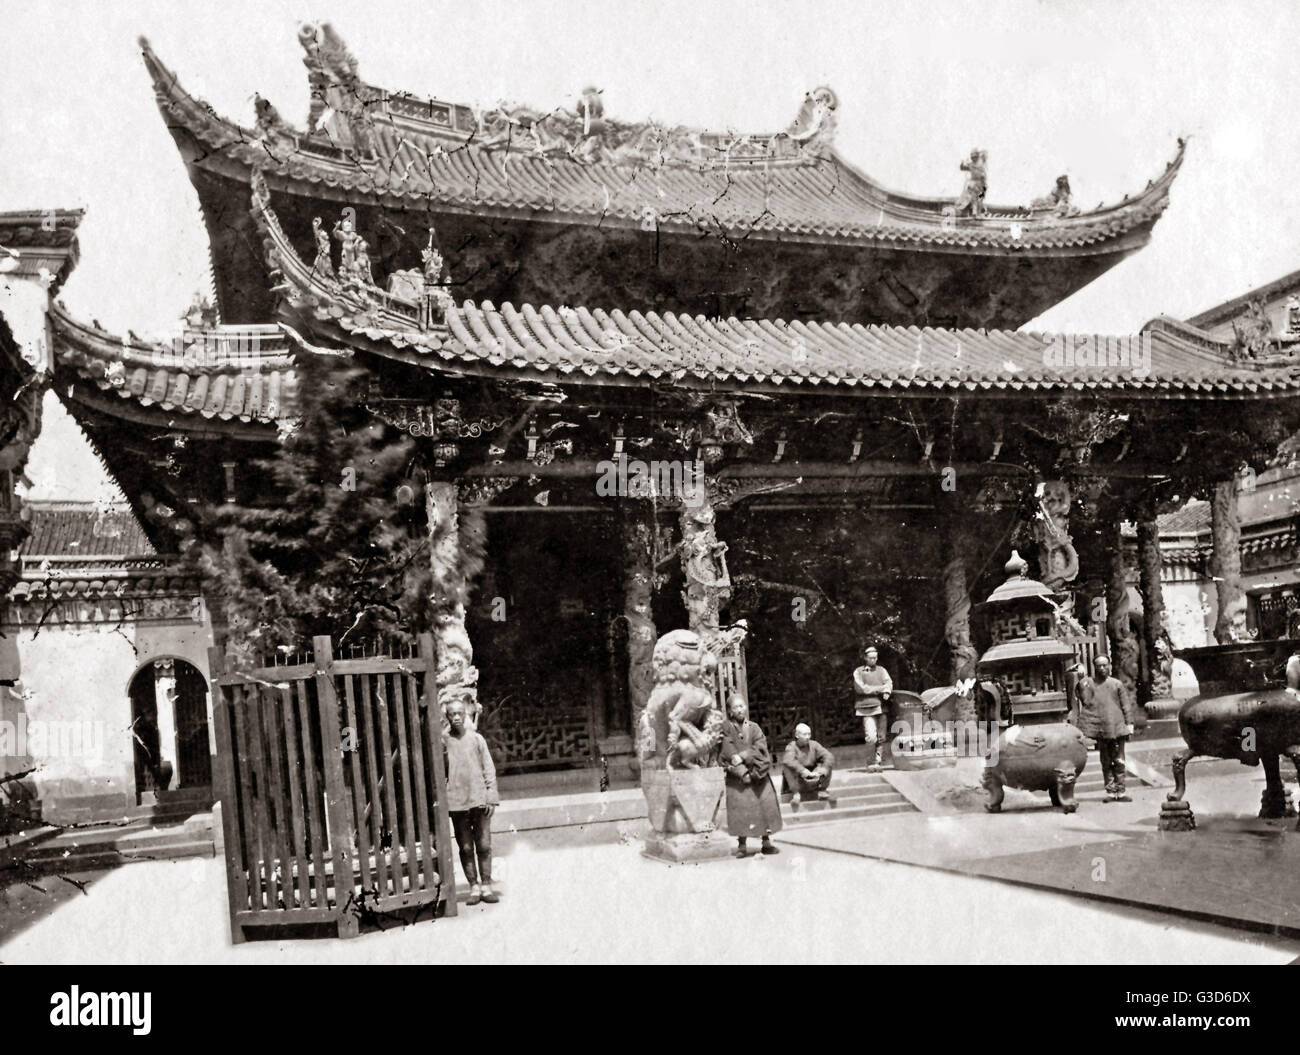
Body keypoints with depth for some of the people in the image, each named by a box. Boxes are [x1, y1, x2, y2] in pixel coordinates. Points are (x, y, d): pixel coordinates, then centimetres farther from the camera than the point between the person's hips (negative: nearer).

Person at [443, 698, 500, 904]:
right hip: (456, 801, -1)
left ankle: (486, 886, 11)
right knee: (466, 847, 4)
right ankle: (474, 887, 13)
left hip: (479, 800, 1)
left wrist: (491, 796, 0)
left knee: (484, 846, 3)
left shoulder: (477, 738, 5)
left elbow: (488, 769, 7)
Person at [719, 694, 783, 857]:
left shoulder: (754, 728, 11)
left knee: (767, 805, -3)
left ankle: (766, 842, 6)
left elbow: (760, 748, -4)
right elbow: (729, 752, -8)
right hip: (738, 775, -3)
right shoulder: (726, 728, 2)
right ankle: (742, 845, -4)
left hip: (759, 774, 3)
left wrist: (743, 756, -18)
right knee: (741, 807, -10)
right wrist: (742, 771, -16)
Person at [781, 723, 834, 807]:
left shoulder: (814, 745, 0)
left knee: (827, 763, -11)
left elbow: (830, 757, -11)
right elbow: (788, 760, -33)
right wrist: (804, 772, -42)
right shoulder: (791, 746, -11)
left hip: (812, 780, 3)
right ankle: (796, 794, -29)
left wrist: (822, 771, -29)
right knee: (787, 766, -29)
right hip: (797, 781, -3)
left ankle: (821, 791, -9)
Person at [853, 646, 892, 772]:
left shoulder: (882, 670, 20)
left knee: (881, 738, -3)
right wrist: (880, 688, -5)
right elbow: (860, 688, -4)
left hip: (882, 706, 3)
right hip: (867, 708, -3)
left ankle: (876, 762, 5)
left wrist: (887, 691, -17)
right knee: (871, 737, -15)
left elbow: (889, 683, 6)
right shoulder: (858, 672, 9)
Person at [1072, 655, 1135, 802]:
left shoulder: (1117, 684, 8)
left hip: (1116, 728, 0)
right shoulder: (1086, 683, 7)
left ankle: (1120, 792, 6)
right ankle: (1111, 792, 7)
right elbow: (1082, 703, 8)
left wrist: (1129, 724, 0)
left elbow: (1126, 705, 7)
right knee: (1106, 762, 4)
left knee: (1119, 762, 1)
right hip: (1098, 728, 0)